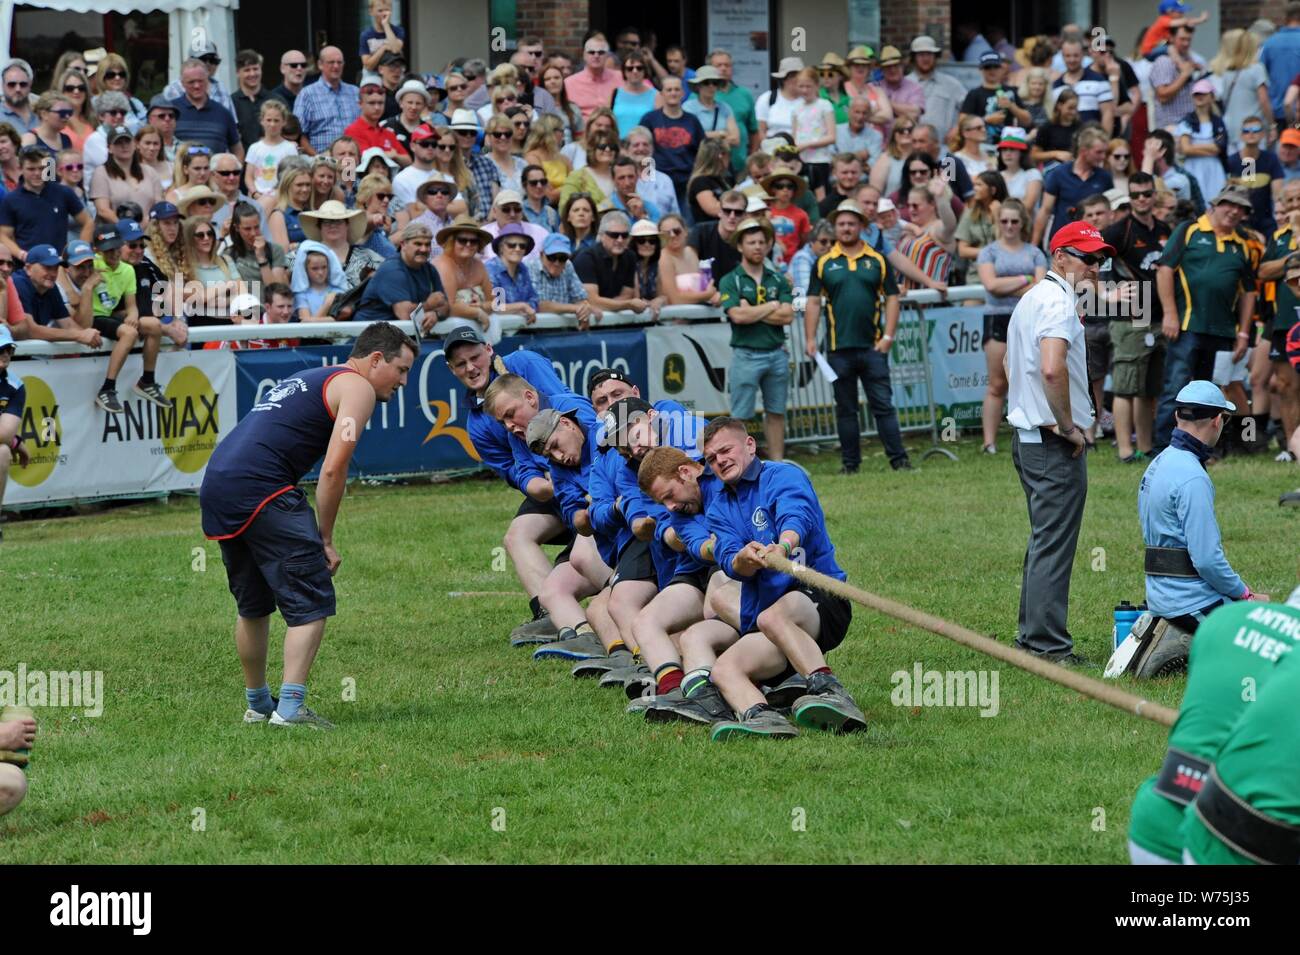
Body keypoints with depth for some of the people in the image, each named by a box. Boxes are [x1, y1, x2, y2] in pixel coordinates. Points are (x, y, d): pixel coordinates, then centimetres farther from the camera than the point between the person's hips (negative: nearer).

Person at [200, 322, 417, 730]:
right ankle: (290, 708, -14)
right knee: (311, 603, -6)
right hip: (260, 487, -9)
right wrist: (326, 538, 0)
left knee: (253, 605, 22)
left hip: (215, 485, 9)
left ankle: (257, 705, 32)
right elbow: (333, 469, -9)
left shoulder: (307, 380, 31)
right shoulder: (356, 387, 3)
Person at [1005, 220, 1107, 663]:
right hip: (1055, 444, -10)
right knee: (1054, 544, -8)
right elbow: (1052, 368, -30)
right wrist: (1068, 426, -19)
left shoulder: (1031, 299, 18)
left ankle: (1031, 636, 22)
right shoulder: (1058, 301, -15)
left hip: (1027, 435, 10)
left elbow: (1013, 369, 26)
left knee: (1045, 541, 17)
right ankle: (1048, 646, -8)